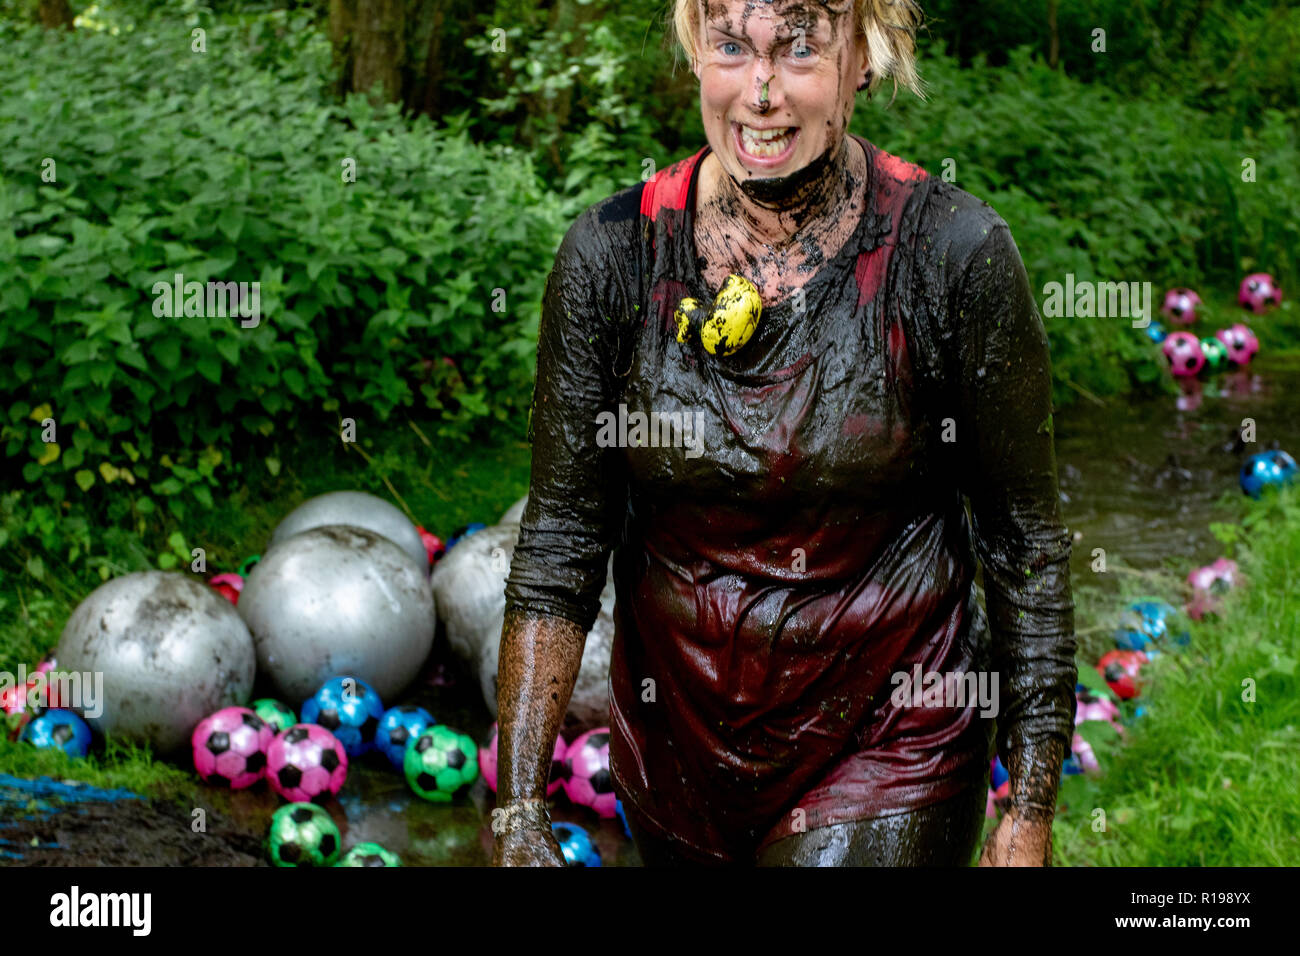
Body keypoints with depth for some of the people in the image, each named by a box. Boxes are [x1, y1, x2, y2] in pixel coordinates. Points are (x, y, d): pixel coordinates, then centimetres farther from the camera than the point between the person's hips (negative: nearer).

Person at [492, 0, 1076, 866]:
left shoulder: (956, 253, -14)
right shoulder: (611, 256, -9)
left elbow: (1025, 542, -6)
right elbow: (560, 544, -4)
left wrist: (1031, 814, -5)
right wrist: (518, 814, -8)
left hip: (889, 756, -3)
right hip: (671, 746, 3)